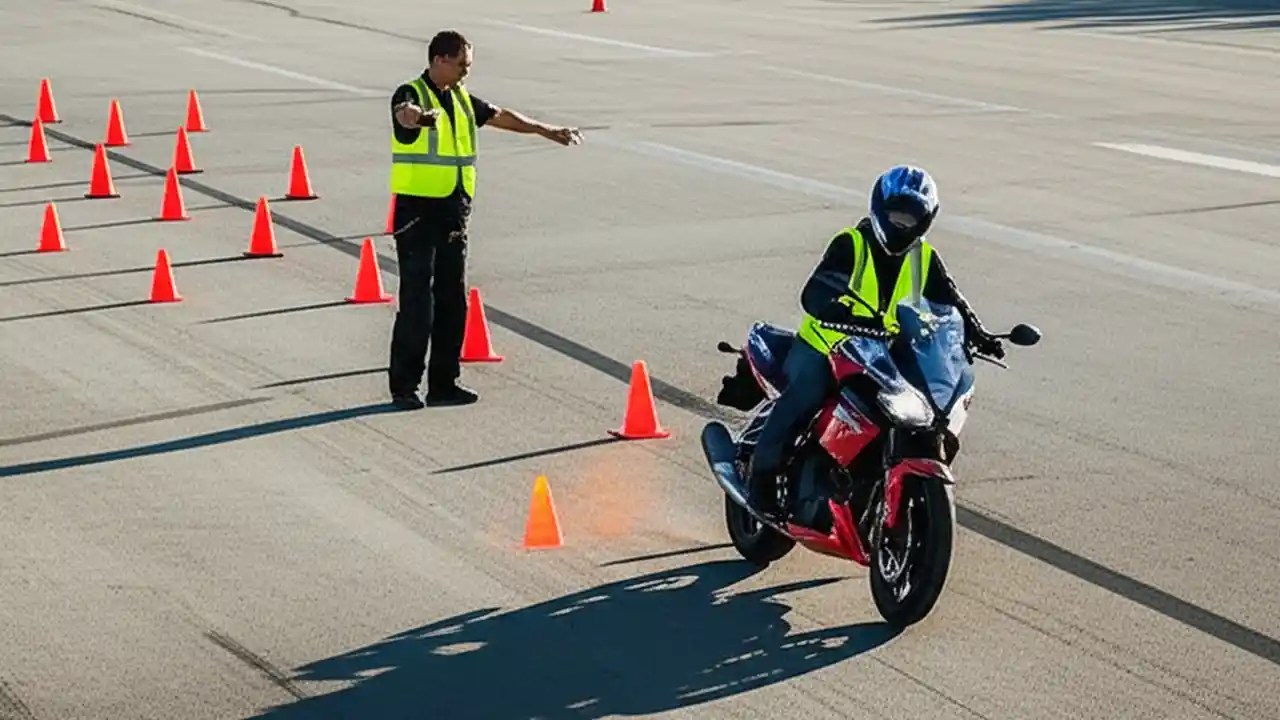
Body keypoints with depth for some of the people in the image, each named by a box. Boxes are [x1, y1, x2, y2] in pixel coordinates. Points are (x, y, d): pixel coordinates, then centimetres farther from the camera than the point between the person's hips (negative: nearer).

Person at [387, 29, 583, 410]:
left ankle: (444, 383, 15)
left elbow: (501, 116, 26)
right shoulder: (412, 94, -10)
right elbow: (405, 113, -34)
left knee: (452, 299, 8)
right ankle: (404, 385, -1)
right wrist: (421, 118, -57)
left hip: (455, 211, 7)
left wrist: (547, 131, 29)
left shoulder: (462, 99, 14)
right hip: (417, 211, -7)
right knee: (416, 299, -7)